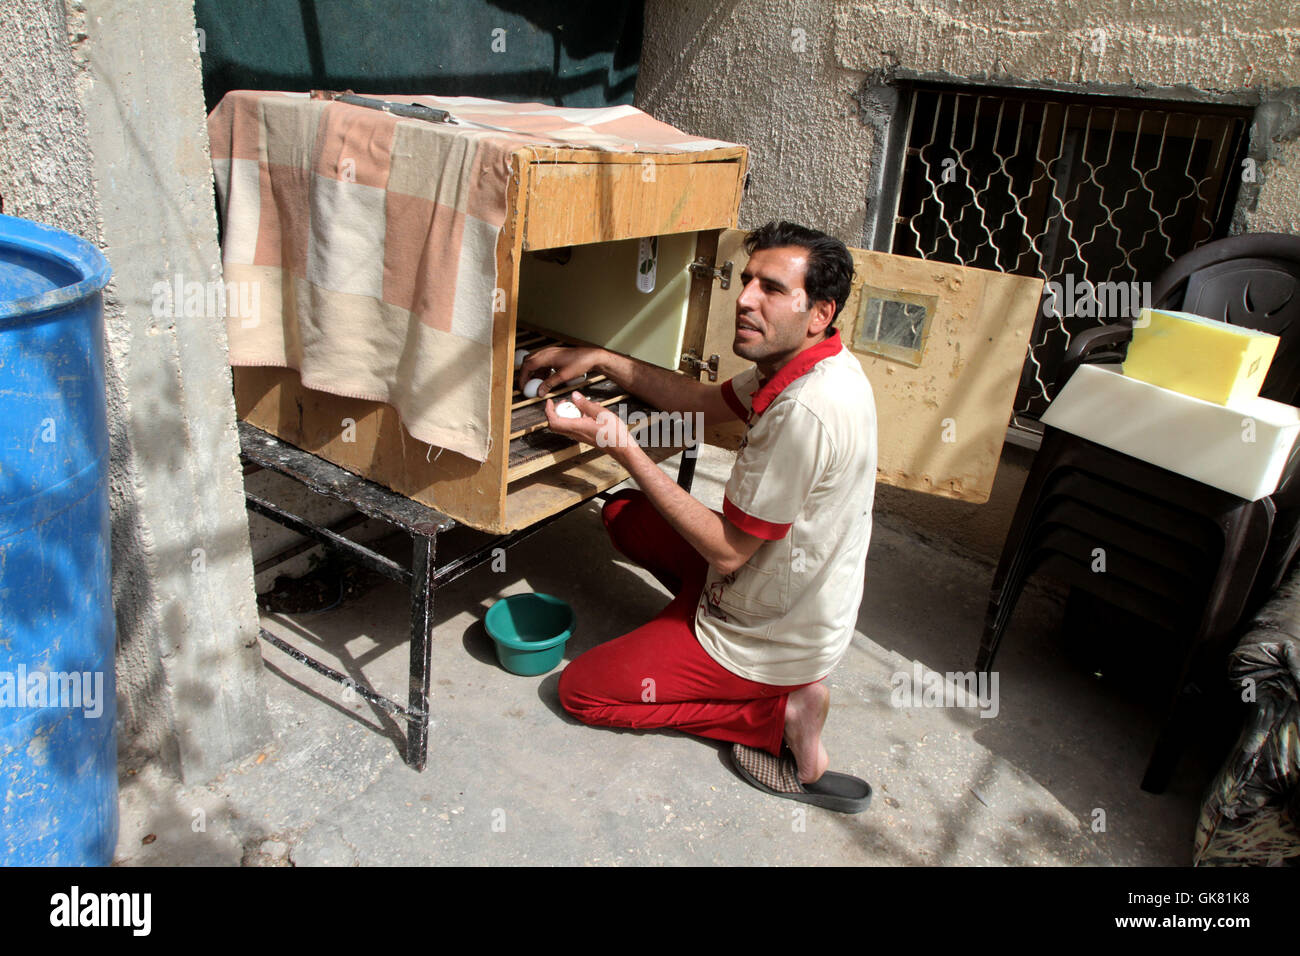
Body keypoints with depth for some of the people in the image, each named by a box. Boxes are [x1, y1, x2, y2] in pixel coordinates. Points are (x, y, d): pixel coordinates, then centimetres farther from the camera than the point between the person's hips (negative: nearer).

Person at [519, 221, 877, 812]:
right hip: (798, 598, 9)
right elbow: (707, 402, 11)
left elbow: (728, 550, -26)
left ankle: (781, 713, -2)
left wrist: (621, 445, -24)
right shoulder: (806, 365, -4)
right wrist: (599, 360, 3)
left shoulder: (804, 411, -34)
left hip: (772, 637, -9)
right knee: (623, 514, 18)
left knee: (581, 690, 2)